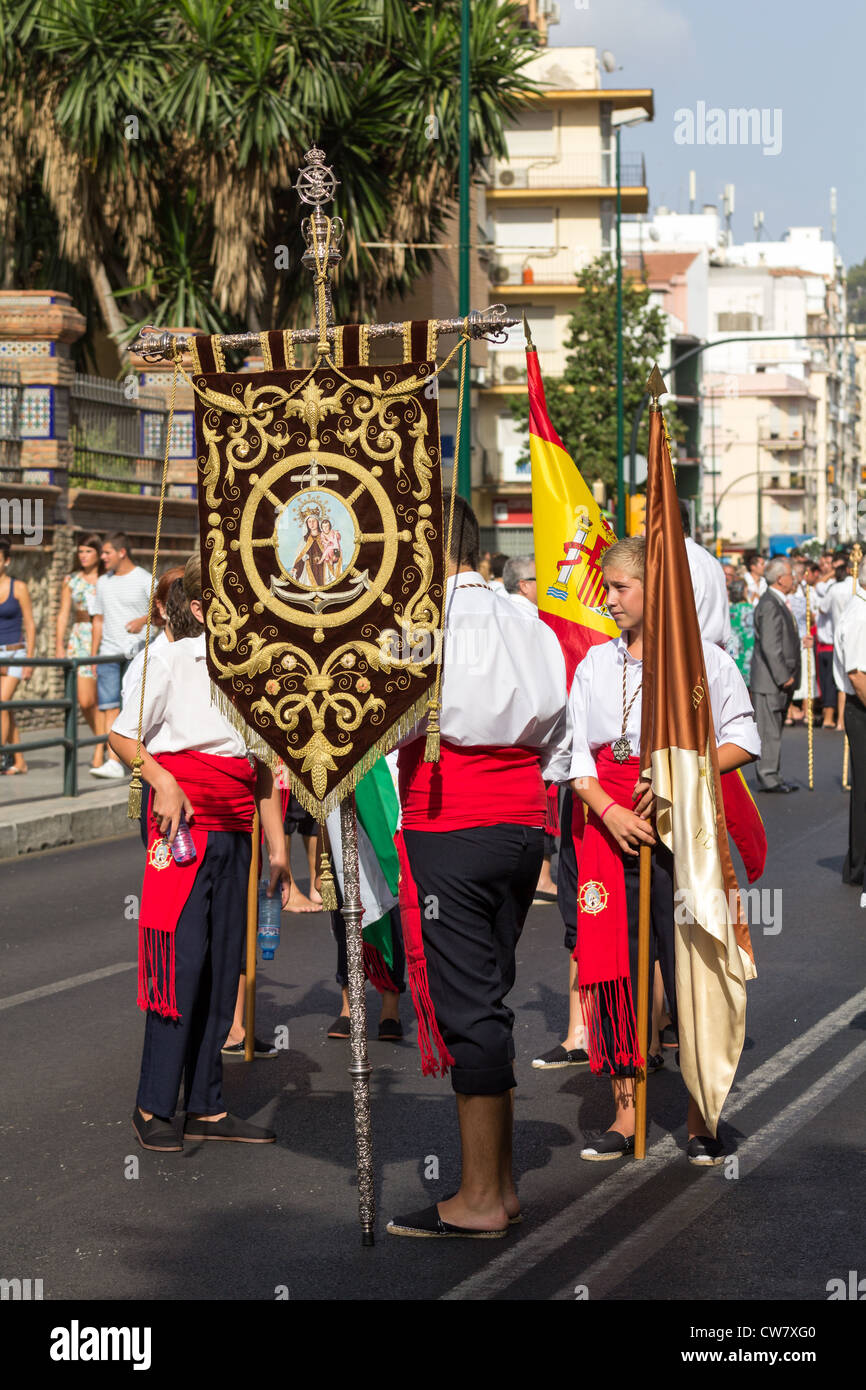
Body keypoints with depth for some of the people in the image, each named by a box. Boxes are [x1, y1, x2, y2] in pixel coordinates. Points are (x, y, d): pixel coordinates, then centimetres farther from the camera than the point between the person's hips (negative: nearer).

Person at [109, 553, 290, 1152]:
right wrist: (162, 780, -16)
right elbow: (122, 735, 0)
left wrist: (278, 847, 14)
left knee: (224, 965, 7)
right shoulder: (173, 659, -2)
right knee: (181, 960, -10)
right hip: (185, 824, -6)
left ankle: (206, 1108, 14)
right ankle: (154, 1108, -2)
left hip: (236, 832, 6)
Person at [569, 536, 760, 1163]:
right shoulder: (596, 663, 11)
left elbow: (744, 741, -1)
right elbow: (575, 751, 8)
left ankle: (700, 1119, 8)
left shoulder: (703, 659, -1)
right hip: (609, 828, 4)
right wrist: (609, 811, -8)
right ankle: (626, 1116, 11)